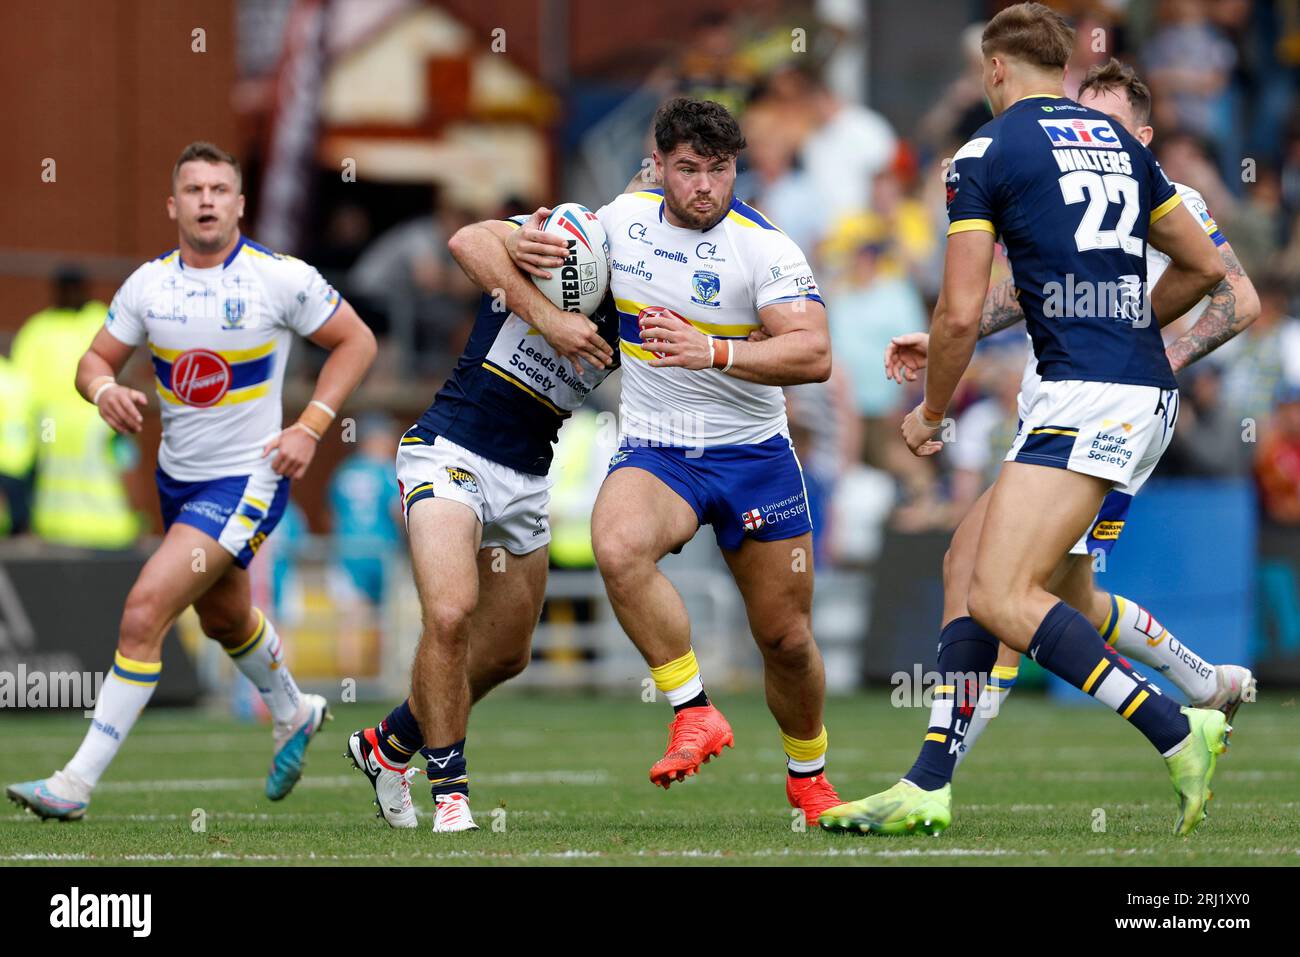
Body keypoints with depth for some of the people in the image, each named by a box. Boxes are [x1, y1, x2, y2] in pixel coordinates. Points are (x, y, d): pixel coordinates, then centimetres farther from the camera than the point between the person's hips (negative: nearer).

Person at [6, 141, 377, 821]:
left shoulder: (282, 279, -14)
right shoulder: (148, 284, -2)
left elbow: (356, 341, -3)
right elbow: (95, 360, 6)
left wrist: (309, 426, -12)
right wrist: (106, 392, -19)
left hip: (248, 479, -6)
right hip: (177, 477, 6)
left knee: (145, 611, -18)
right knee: (224, 619, 26)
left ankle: (78, 782, -14)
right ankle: (292, 715, 57)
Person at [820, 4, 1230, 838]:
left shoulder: (988, 151, -2)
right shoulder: (1118, 141, 18)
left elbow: (962, 315, -6)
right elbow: (1205, 266, 23)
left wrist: (930, 413, 10)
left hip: (1084, 392, -9)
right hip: (1147, 391, 9)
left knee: (1004, 599, -15)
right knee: (978, 576, 12)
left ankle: (1180, 732, -22)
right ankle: (930, 787, 9)